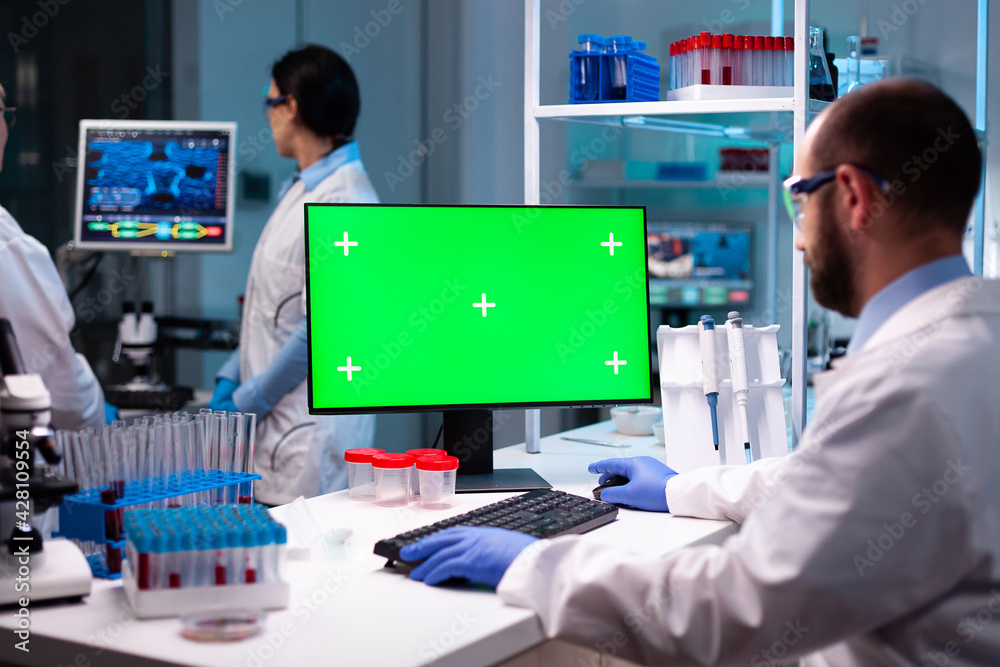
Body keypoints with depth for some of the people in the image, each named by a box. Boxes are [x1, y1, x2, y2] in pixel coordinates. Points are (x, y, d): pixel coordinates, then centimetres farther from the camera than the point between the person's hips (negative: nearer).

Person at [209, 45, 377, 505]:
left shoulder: (346, 202, -17)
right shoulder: (301, 190, 15)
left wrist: (244, 403, -13)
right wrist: (229, 381, 9)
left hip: (314, 430, -9)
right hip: (274, 426, 9)